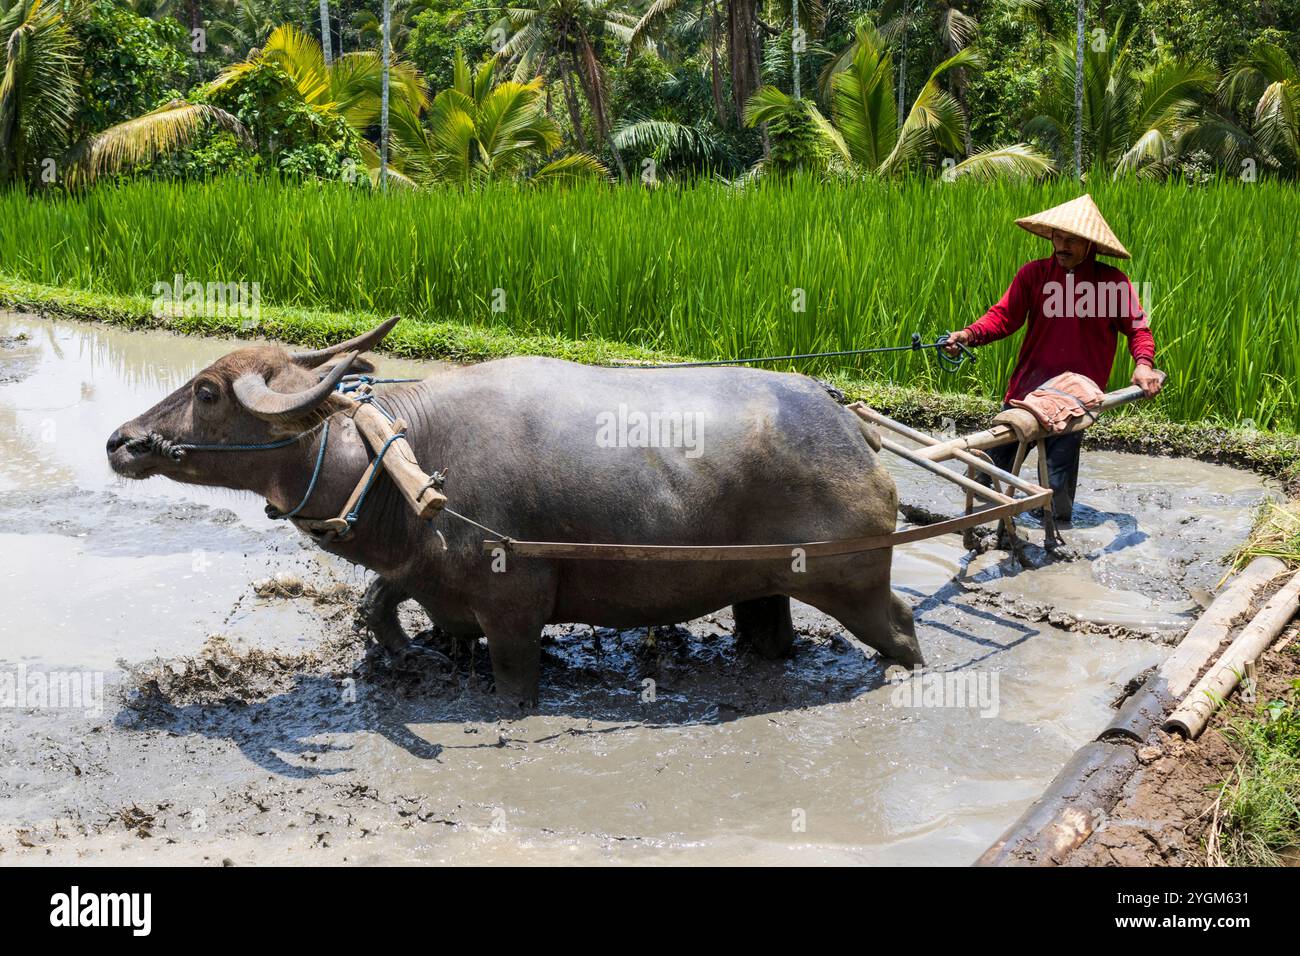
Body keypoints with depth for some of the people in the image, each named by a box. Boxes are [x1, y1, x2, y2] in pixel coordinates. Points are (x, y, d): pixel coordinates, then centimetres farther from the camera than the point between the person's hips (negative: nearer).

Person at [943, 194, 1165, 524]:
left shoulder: (1113, 281, 0)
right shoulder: (1033, 273, 3)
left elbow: (1138, 328, 3)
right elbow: (1004, 315, -3)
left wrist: (1144, 363, -16)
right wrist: (970, 334, -21)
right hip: (1028, 388, 2)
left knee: (1058, 483, -3)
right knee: (993, 462, 5)